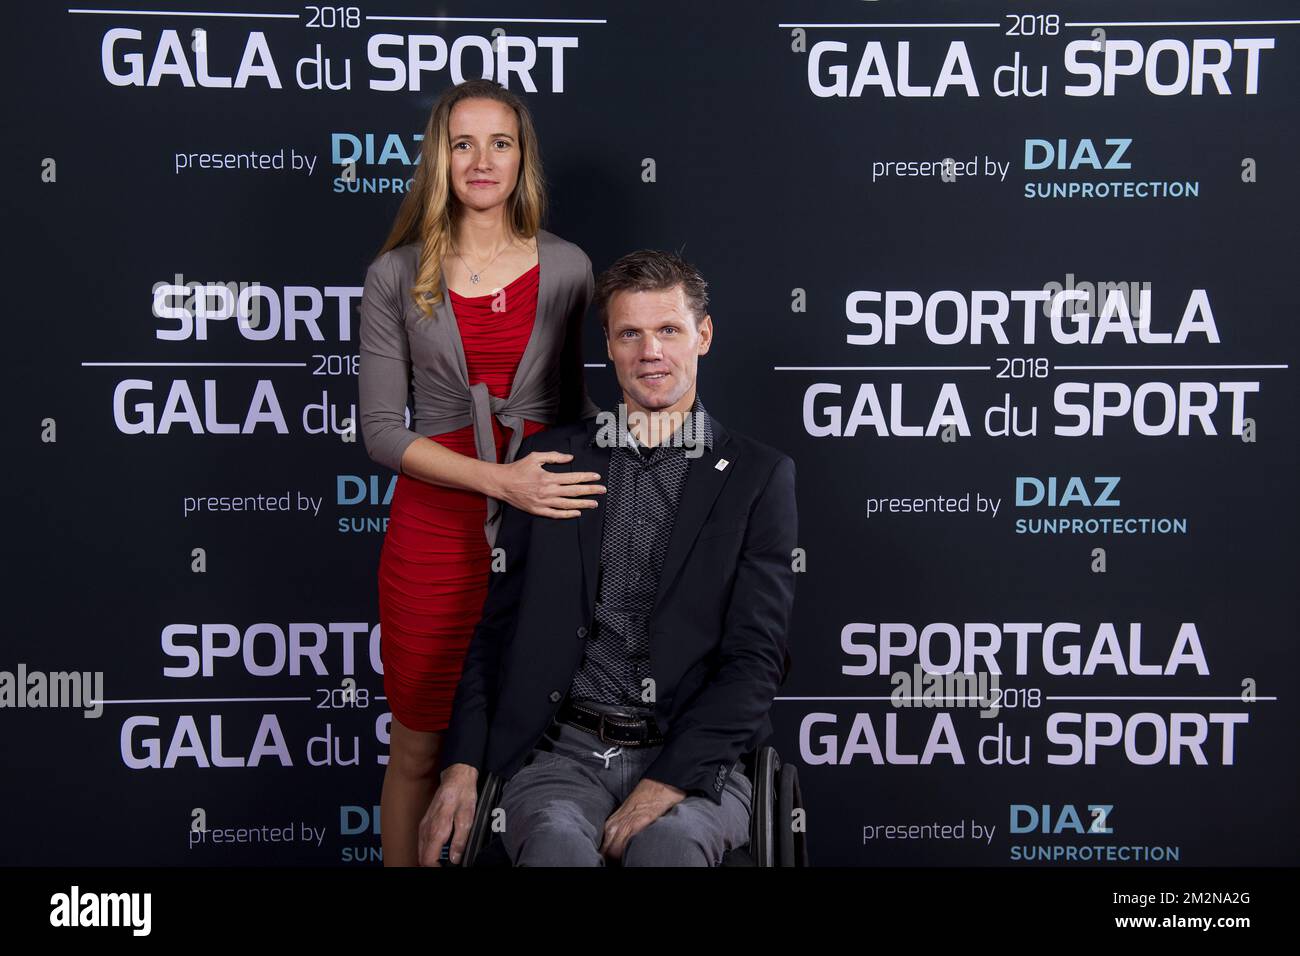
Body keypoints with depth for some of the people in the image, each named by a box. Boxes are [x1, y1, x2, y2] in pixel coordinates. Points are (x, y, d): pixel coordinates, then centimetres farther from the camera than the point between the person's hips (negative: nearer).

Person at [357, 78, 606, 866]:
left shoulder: (567, 267, 4)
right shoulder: (398, 275, 0)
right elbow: (381, 429, -6)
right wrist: (501, 480, -17)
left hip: (543, 516, 1)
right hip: (437, 526, -1)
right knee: (419, 750, 11)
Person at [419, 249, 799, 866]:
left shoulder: (760, 476, 3)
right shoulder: (553, 458, 10)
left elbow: (757, 657, -3)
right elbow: (499, 624, 10)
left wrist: (666, 783, -14)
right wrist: (461, 768, -1)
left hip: (692, 757, -1)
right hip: (564, 752, 1)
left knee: (667, 845, -32)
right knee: (556, 844, -31)